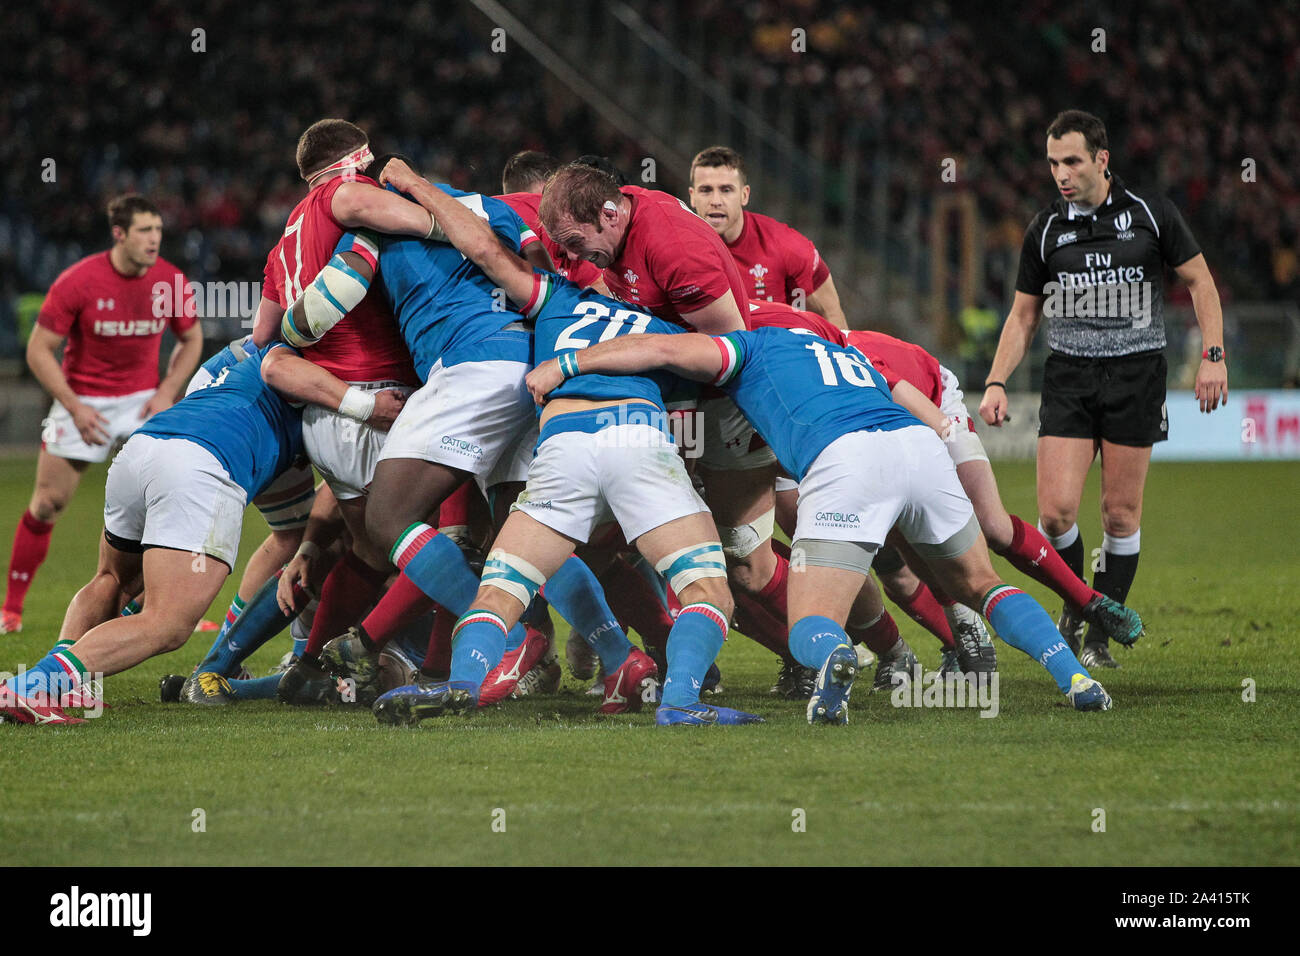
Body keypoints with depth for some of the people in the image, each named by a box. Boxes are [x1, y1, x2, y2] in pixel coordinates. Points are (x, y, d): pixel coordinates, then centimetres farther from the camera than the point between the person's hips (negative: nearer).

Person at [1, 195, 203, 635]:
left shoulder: (170, 281, -9)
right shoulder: (78, 281, -18)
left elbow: (191, 339, 9)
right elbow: (39, 351, -11)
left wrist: (167, 392, -4)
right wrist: (75, 408, -17)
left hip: (142, 398, 2)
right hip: (82, 401, -2)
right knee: (47, 503, 0)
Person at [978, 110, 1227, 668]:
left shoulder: (1150, 212, -2)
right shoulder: (1045, 230, 4)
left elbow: (1200, 281, 4)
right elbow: (1023, 315, 12)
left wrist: (1213, 355, -6)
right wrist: (996, 382, 1)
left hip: (1136, 374, -1)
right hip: (1069, 376, 2)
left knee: (1121, 513, 1)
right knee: (1056, 511, -10)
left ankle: (1101, 635, 13)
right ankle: (1074, 609, 16)